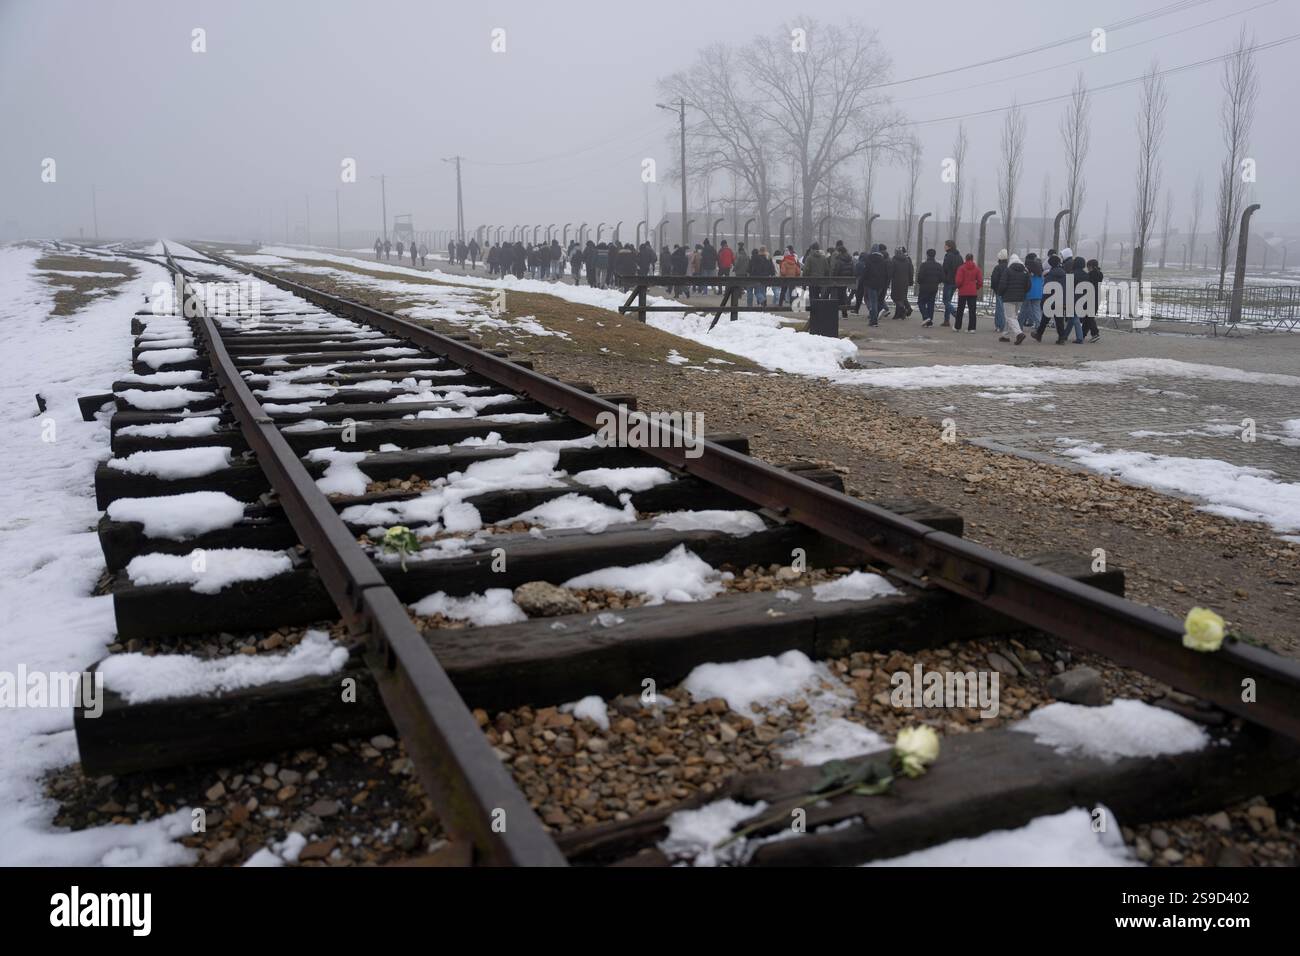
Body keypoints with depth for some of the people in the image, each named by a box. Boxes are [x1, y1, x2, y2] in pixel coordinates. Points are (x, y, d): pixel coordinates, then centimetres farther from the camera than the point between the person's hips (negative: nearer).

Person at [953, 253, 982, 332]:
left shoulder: (962, 268, -7)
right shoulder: (976, 268, 2)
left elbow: (958, 281, -11)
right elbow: (980, 281, 0)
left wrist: (958, 287, 9)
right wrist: (976, 288, 15)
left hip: (963, 292, -2)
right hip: (973, 292, 2)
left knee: (960, 310, 8)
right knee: (972, 310, 3)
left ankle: (957, 327, 13)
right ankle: (972, 328, 0)